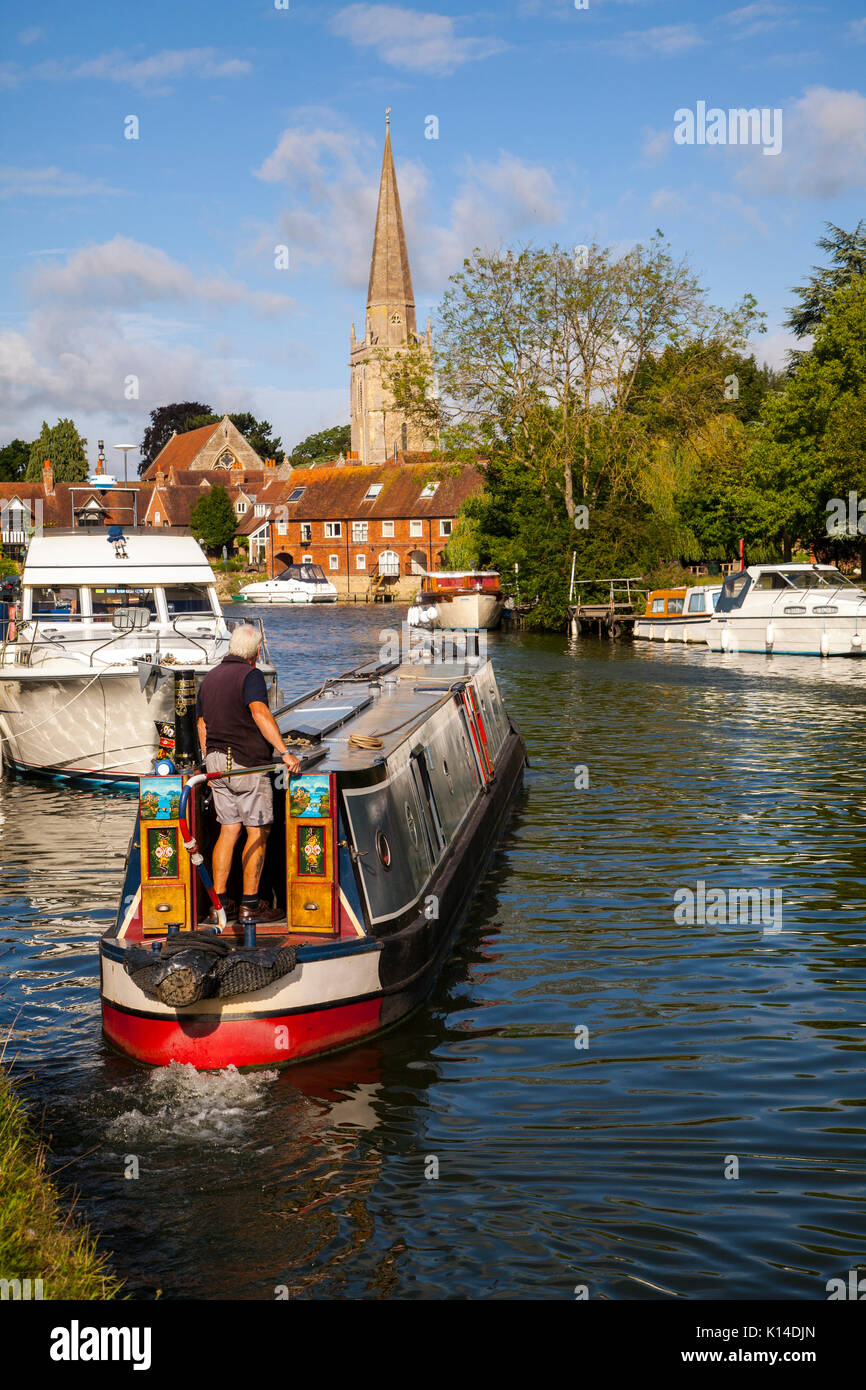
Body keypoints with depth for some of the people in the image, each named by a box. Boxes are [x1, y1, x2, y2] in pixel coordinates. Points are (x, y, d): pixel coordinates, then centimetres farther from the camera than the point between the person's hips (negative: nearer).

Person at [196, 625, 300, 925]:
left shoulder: (209, 678, 15)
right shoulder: (250, 675, -10)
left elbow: (202, 724, 18)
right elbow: (260, 712, -25)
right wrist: (285, 752, -30)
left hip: (218, 763, 8)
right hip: (247, 763, -7)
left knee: (229, 830, 10)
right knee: (258, 831, 0)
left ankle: (219, 903, 7)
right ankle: (250, 905, 2)